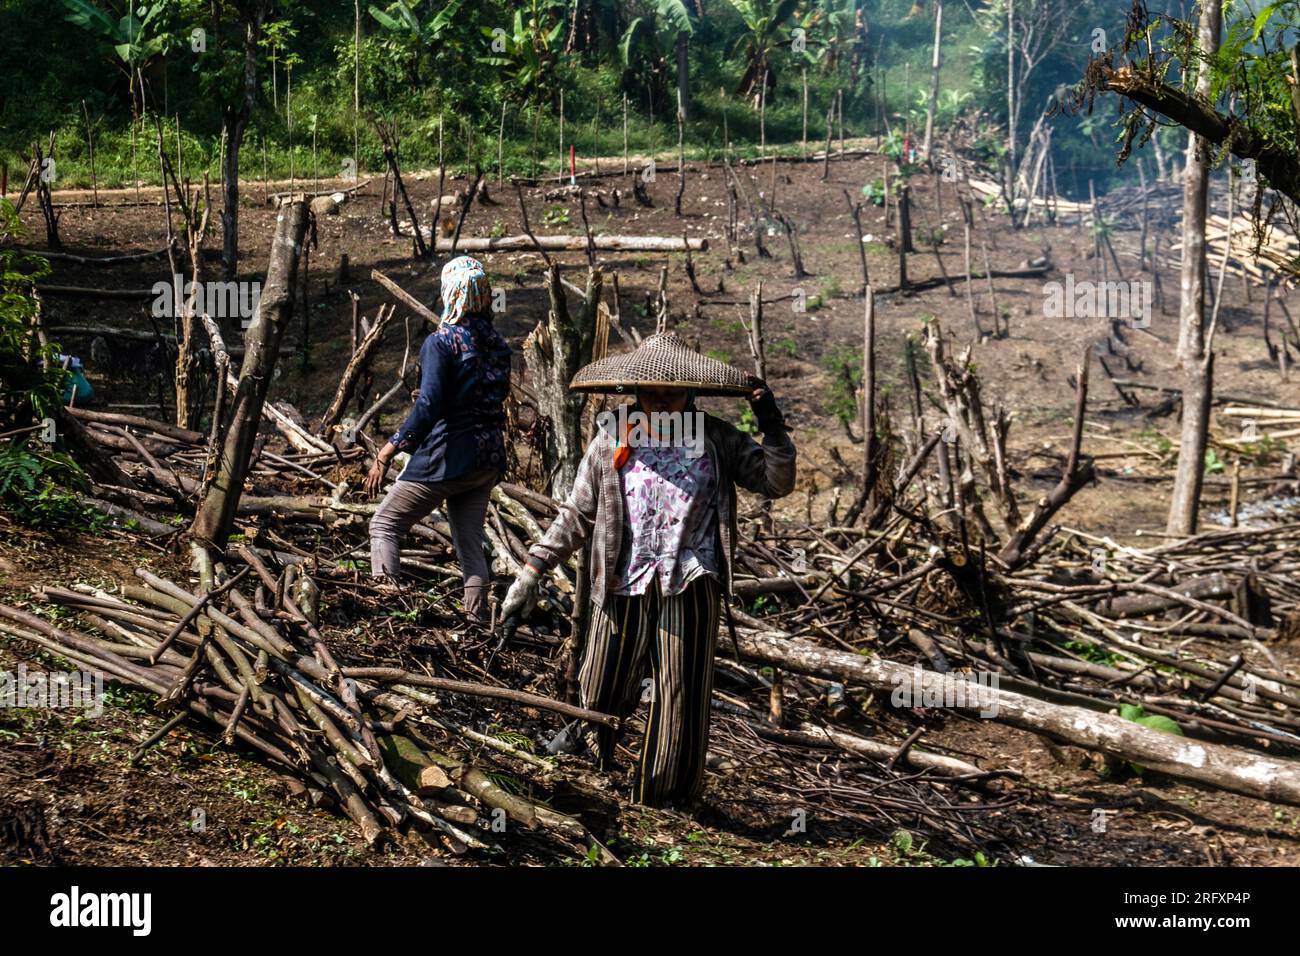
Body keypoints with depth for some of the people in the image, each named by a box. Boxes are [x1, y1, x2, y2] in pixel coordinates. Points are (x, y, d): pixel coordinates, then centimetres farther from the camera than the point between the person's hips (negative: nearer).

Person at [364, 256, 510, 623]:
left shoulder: (441, 342, -13)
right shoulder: (498, 344, 8)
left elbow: (428, 407, -21)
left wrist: (388, 452, -18)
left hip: (446, 456, -7)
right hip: (488, 458, 7)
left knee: (384, 525, 3)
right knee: (470, 543, 13)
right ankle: (477, 620, 12)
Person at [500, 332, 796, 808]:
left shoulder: (718, 440, 3)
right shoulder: (612, 439, 1)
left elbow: (776, 483, 3)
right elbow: (577, 515, 6)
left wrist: (773, 431, -13)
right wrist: (533, 570, 1)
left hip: (689, 585, 0)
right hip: (624, 585, 0)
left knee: (681, 691, 4)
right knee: (604, 687, 11)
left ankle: (665, 795, 18)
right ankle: (588, 736, 42)